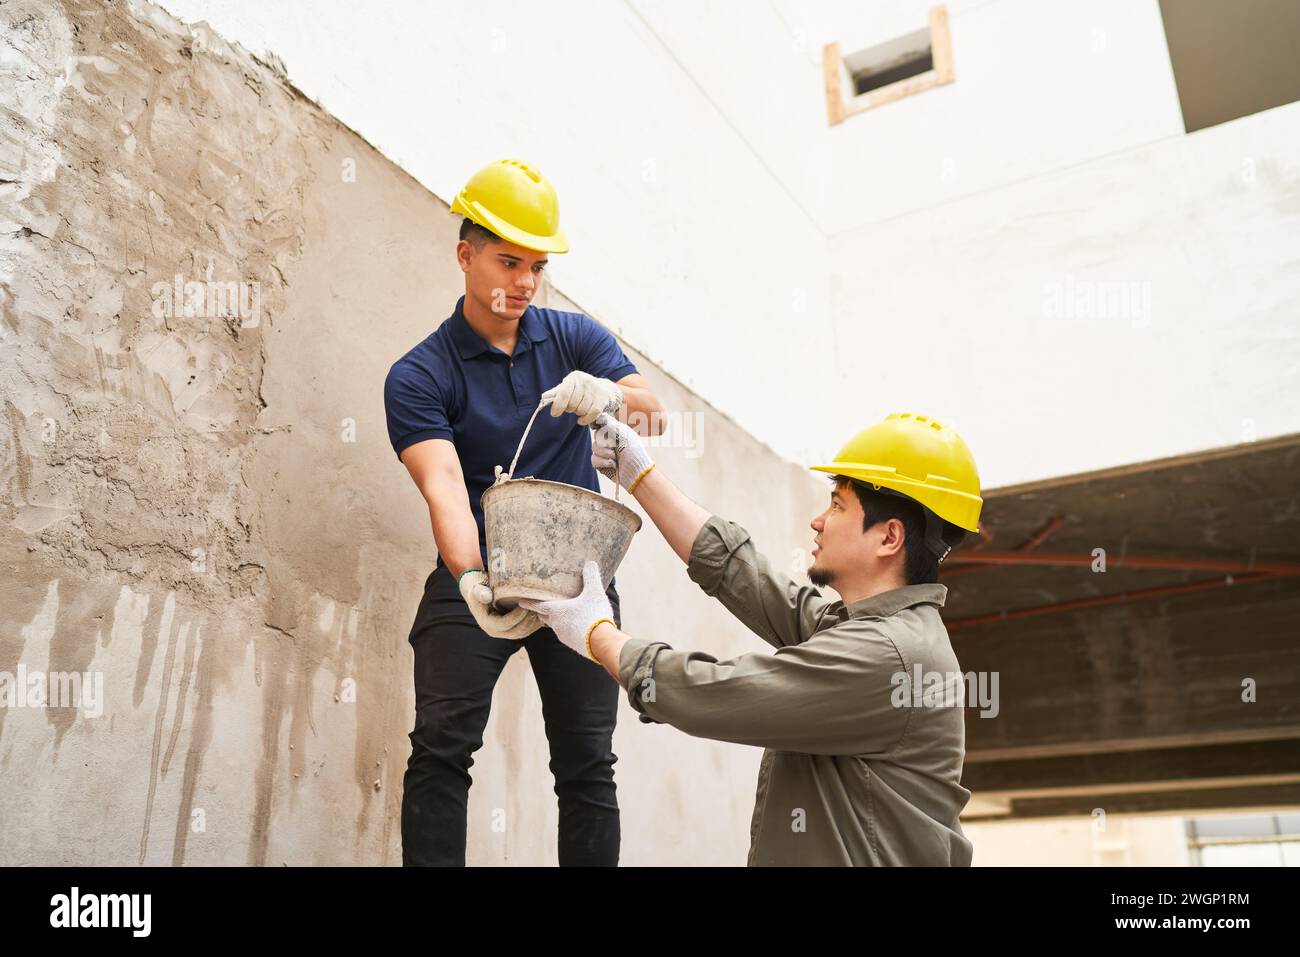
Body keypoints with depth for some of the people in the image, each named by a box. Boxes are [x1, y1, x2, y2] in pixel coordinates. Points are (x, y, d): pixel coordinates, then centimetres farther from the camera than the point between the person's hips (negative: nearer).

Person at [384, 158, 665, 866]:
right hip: (477, 577, -2)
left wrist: (611, 396, -34)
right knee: (441, 750, -12)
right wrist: (472, 581, -41)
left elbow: (654, 414, -9)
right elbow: (444, 486, -22)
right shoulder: (418, 377, -6)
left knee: (588, 761, 3)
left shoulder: (575, 338, 4)